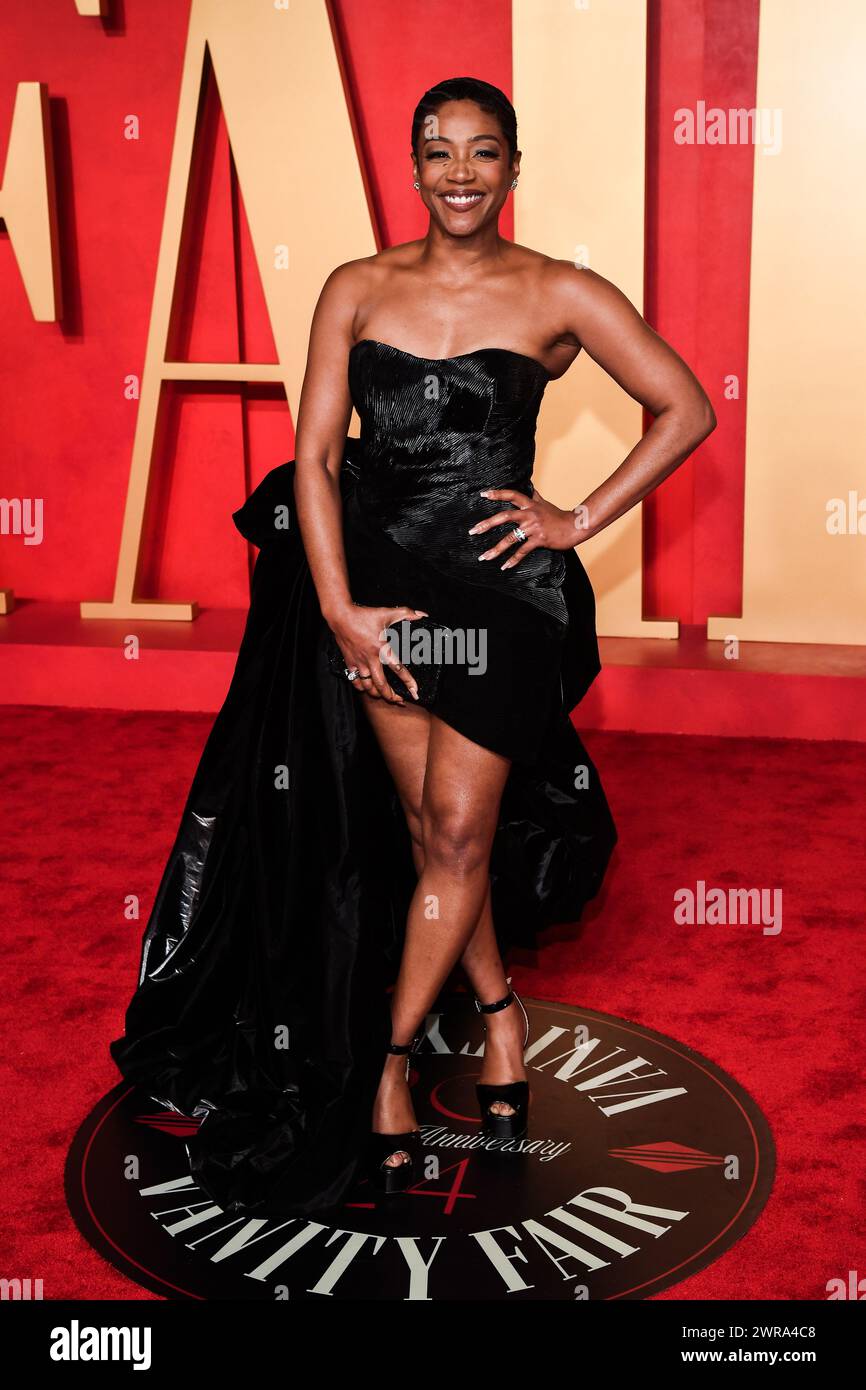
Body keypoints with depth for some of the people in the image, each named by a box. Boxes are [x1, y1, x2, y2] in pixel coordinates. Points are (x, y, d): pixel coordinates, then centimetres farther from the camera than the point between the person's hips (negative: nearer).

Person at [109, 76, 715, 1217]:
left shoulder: (558, 295, -2)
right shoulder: (358, 290, 4)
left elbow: (686, 409, 2)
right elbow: (315, 456, 0)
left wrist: (583, 521, -4)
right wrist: (339, 609, -9)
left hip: (501, 588, -2)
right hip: (378, 581, 2)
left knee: (458, 835, -1)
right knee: (429, 831, 9)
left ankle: (386, 1065, 14)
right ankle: (499, 1010, 31)